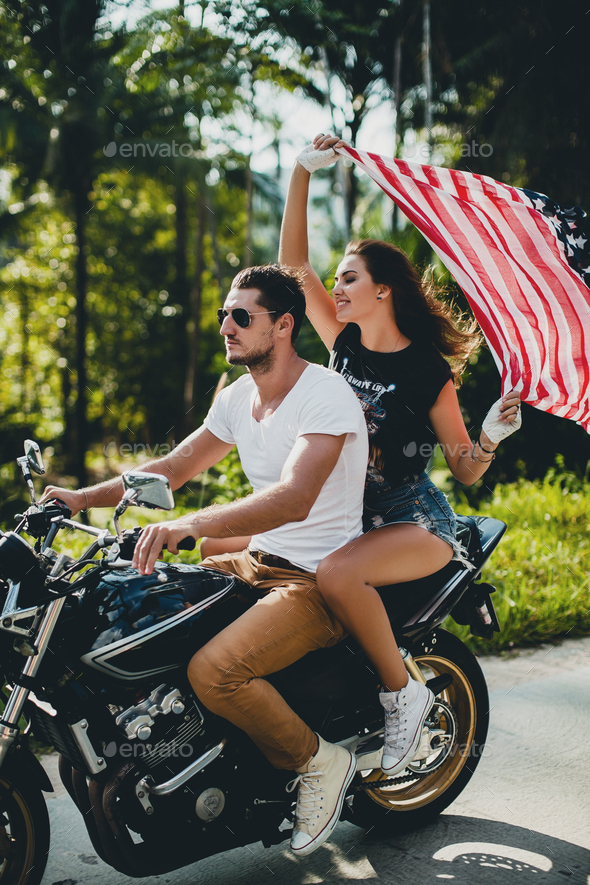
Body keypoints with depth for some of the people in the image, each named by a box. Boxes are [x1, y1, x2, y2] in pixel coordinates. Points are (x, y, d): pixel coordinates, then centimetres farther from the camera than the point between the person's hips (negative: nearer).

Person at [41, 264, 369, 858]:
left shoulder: (327, 395, -18)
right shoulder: (237, 397, 9)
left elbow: (294, 499, -34)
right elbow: (174, 467, 16)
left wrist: (190, 525, -45)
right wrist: (85, 496, 3)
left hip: (320, 578, -9)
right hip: (259, 562, 9)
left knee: (212, 671, -29)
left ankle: (320, 761, -2)